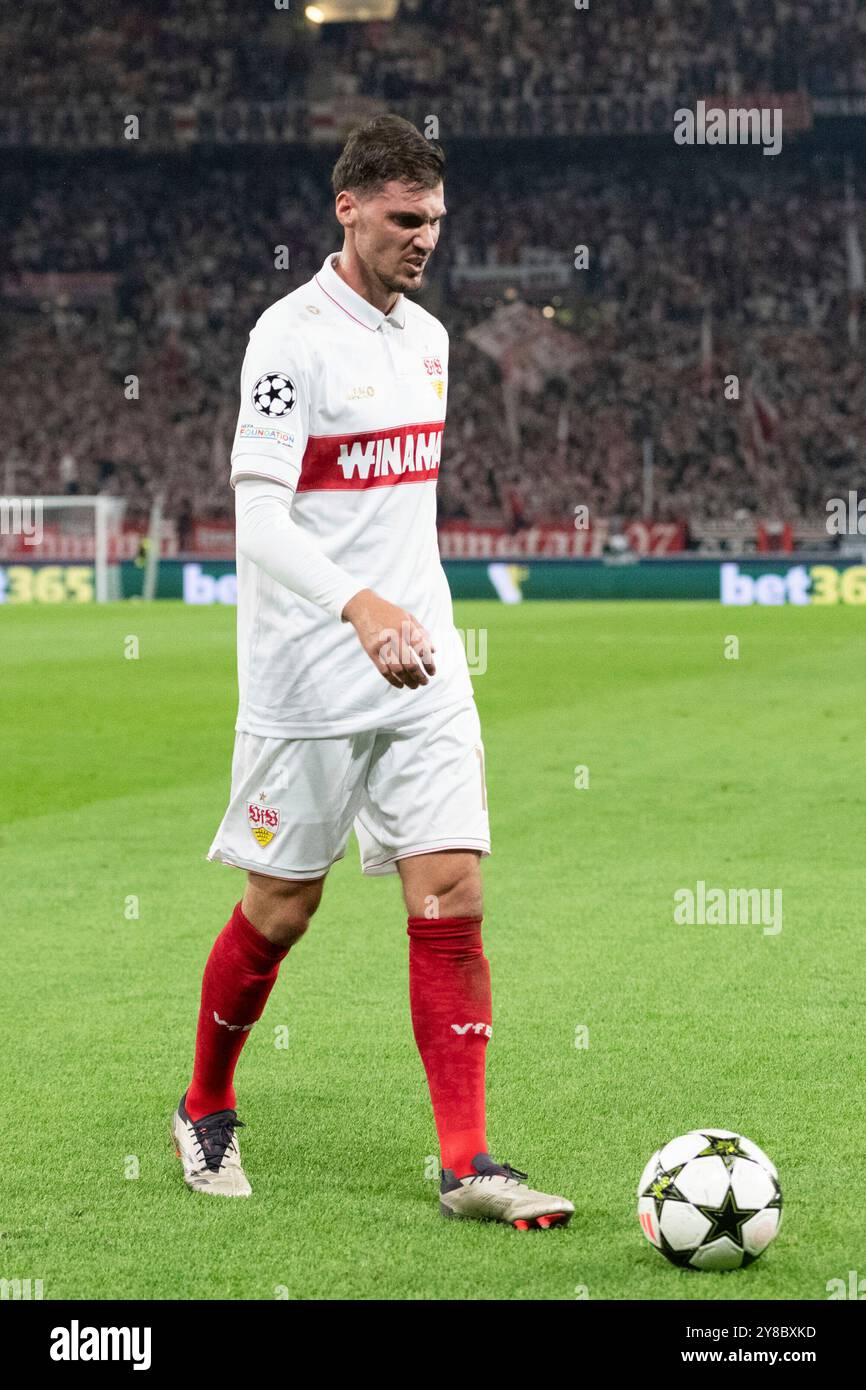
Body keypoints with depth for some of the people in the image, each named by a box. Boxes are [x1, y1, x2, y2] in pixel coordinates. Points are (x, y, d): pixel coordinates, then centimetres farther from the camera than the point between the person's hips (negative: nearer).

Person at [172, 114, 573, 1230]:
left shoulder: (427, 338, 12)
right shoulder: (293, 335, -12)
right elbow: (258, 518, -21)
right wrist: (360, 606, -35)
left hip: (422, 674, 6)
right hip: (307, 680, -6)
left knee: (452, 895, -4)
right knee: (281, 907, 4)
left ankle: (466, 1164, -4)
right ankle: (206, 1113, 27)